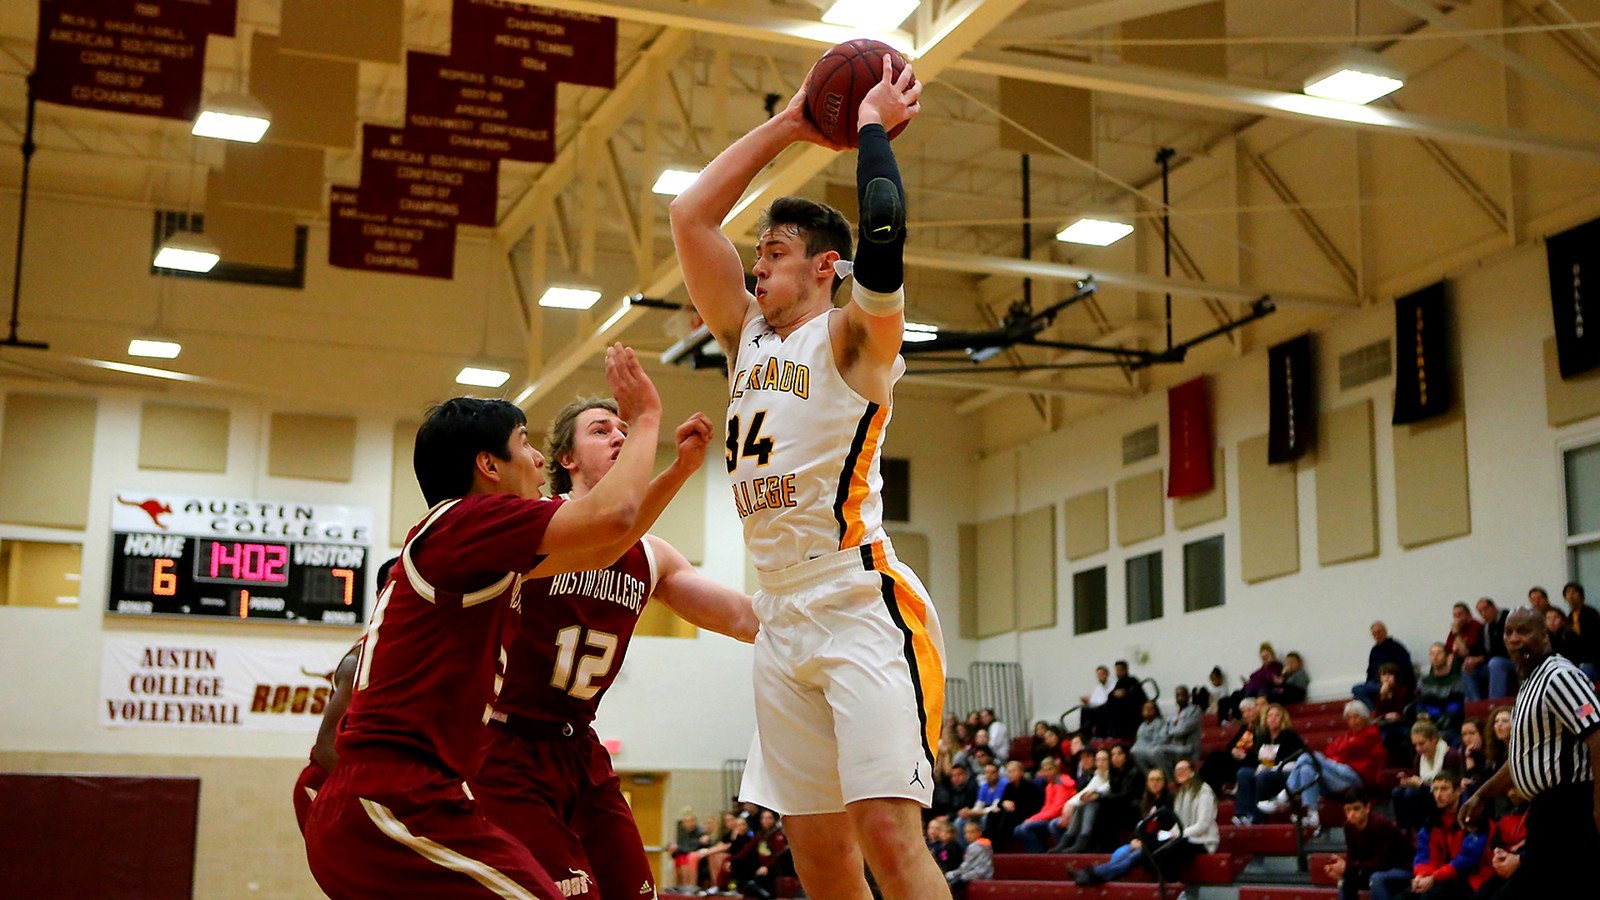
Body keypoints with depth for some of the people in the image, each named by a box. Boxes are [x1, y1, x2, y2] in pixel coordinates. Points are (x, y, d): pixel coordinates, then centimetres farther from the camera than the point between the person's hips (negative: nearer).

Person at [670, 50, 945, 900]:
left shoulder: (851, 339, -3)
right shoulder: (748, 336, 17)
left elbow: (883, 231, -22)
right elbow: (690, 215, 14)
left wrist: (873, 125, -6)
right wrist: (788, 125, 15)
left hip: (862, 607, -7)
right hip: (783, 619, 8)